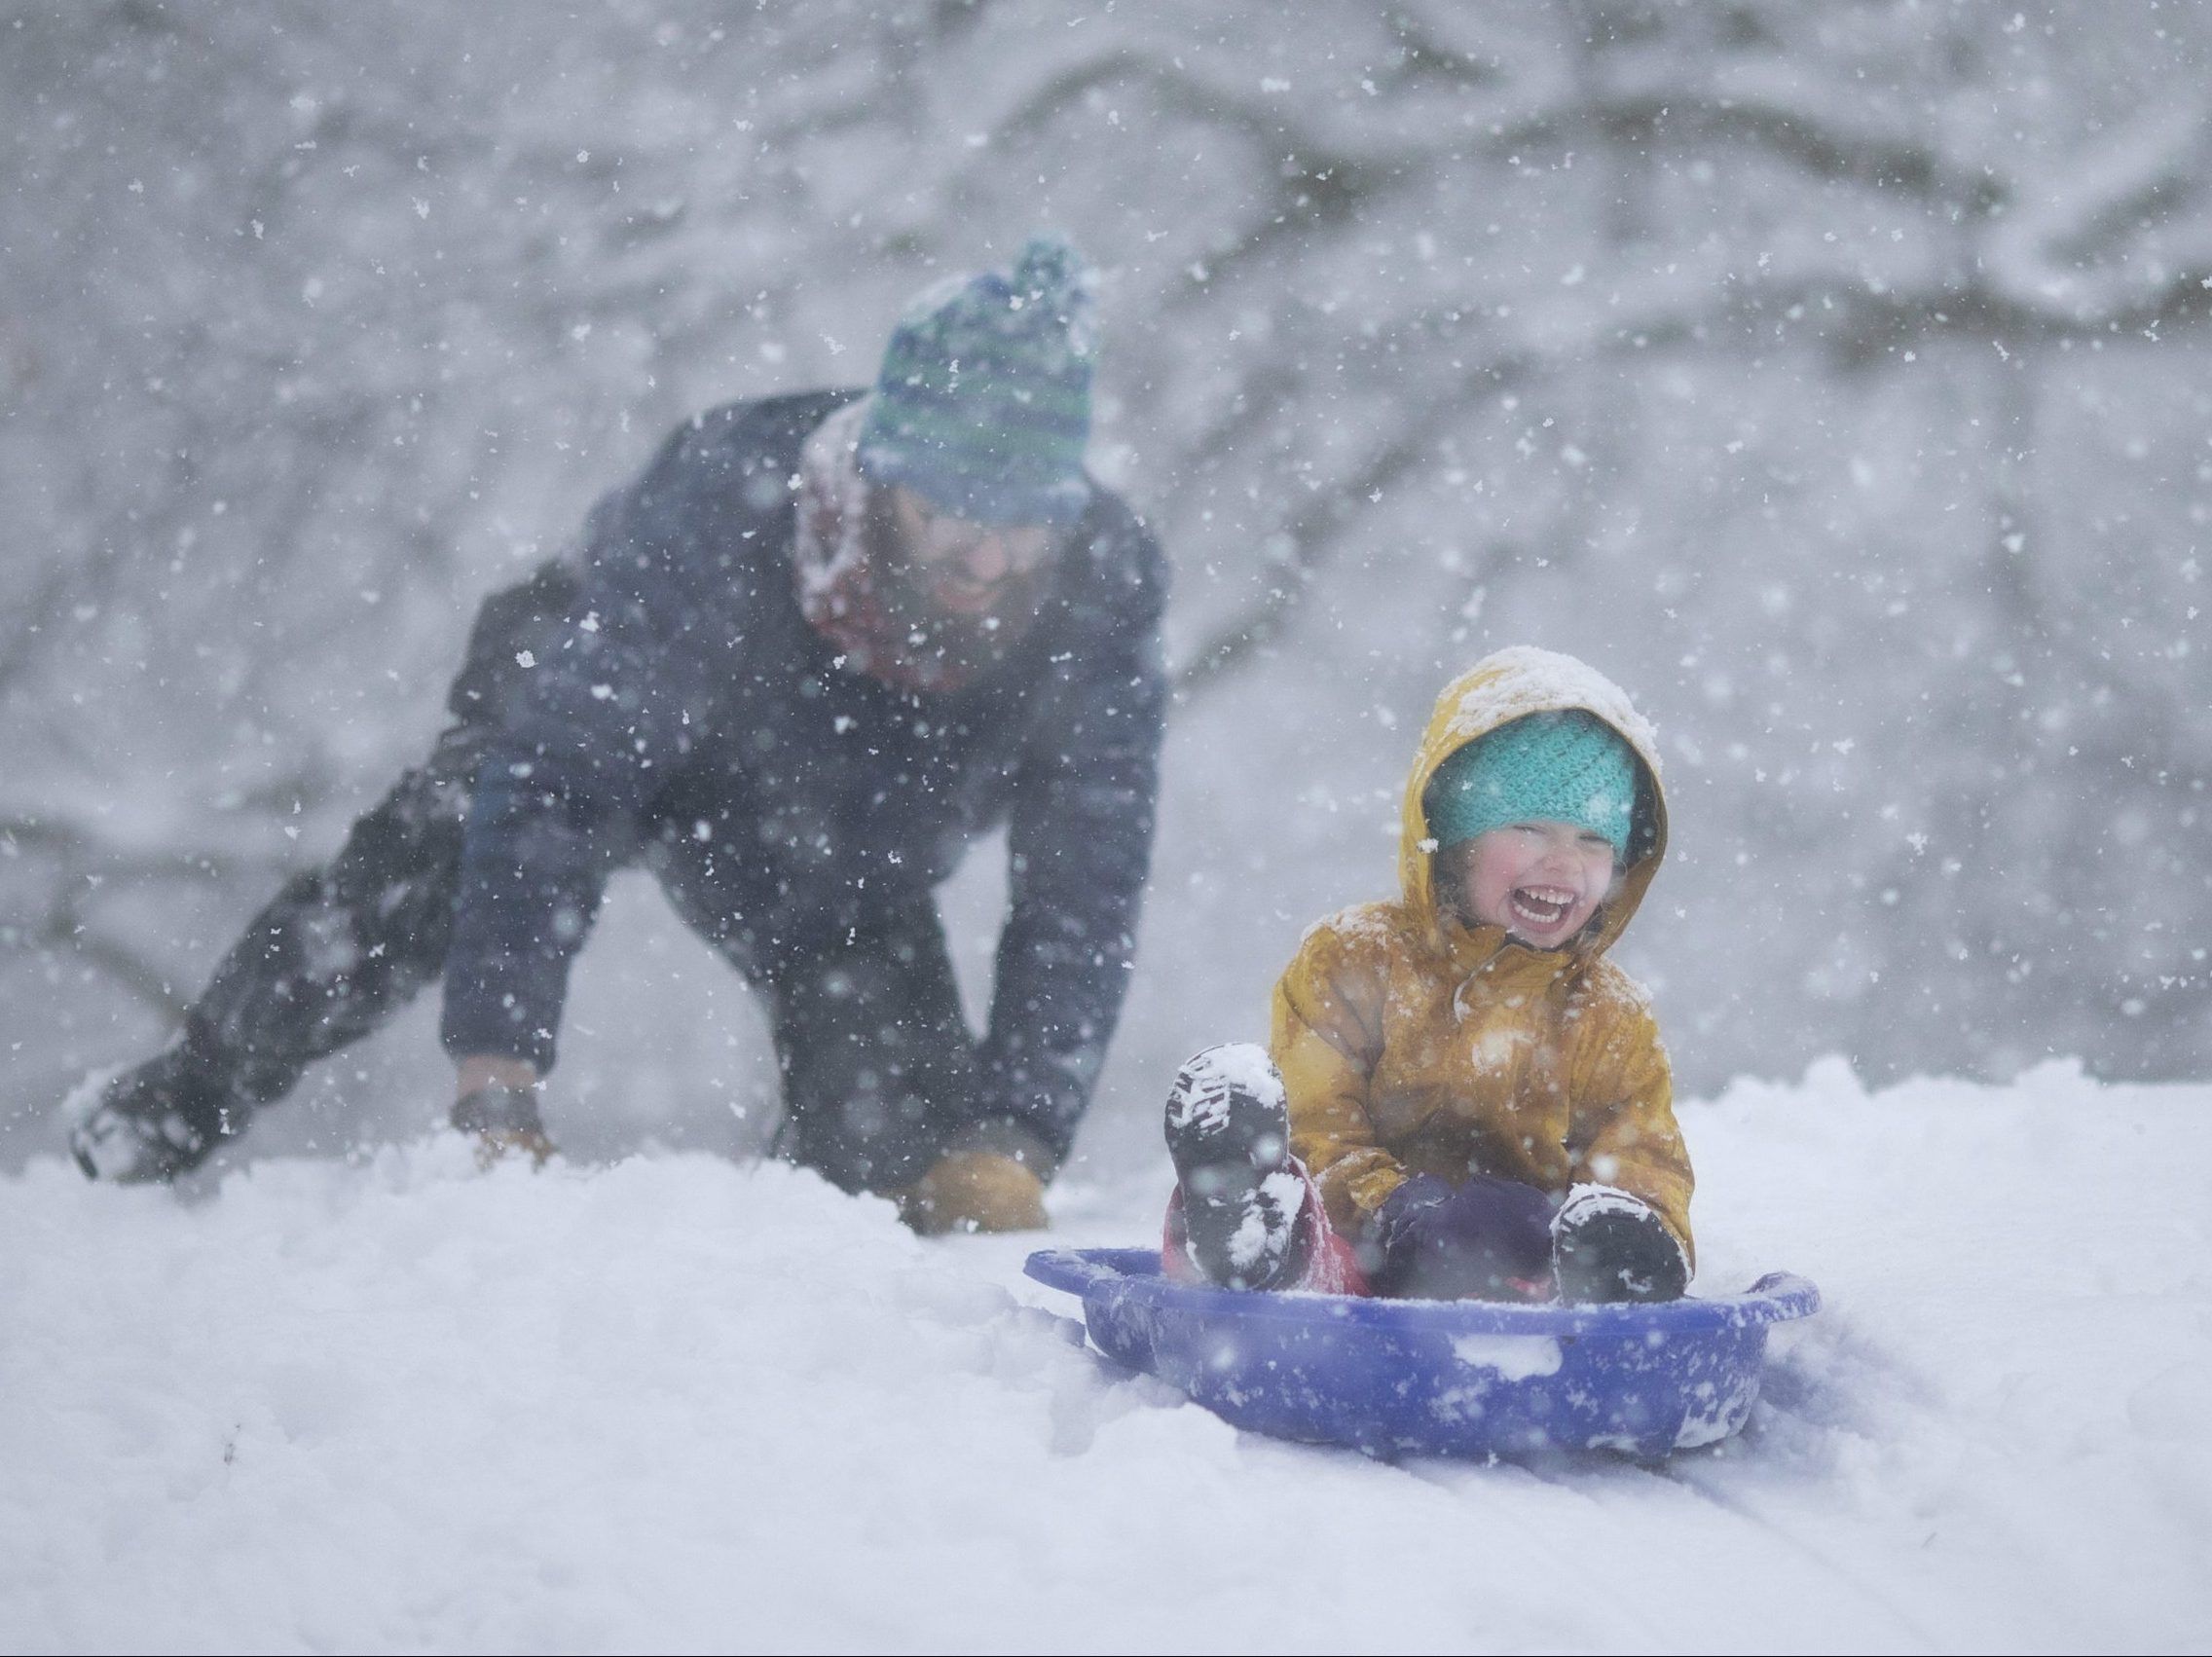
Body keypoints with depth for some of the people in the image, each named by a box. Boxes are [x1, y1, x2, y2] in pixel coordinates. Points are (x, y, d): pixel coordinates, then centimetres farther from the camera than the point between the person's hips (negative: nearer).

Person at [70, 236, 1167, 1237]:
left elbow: (1081, 902, -25)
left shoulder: (1105, 593, -32)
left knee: (908, 1143, -16)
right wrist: (497, 1080, -50)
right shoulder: (725, 495, -41)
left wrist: (1009, 1147, -37)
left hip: (839, 874, 3)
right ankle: (173, 1113, -2)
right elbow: (551, 791, -42)